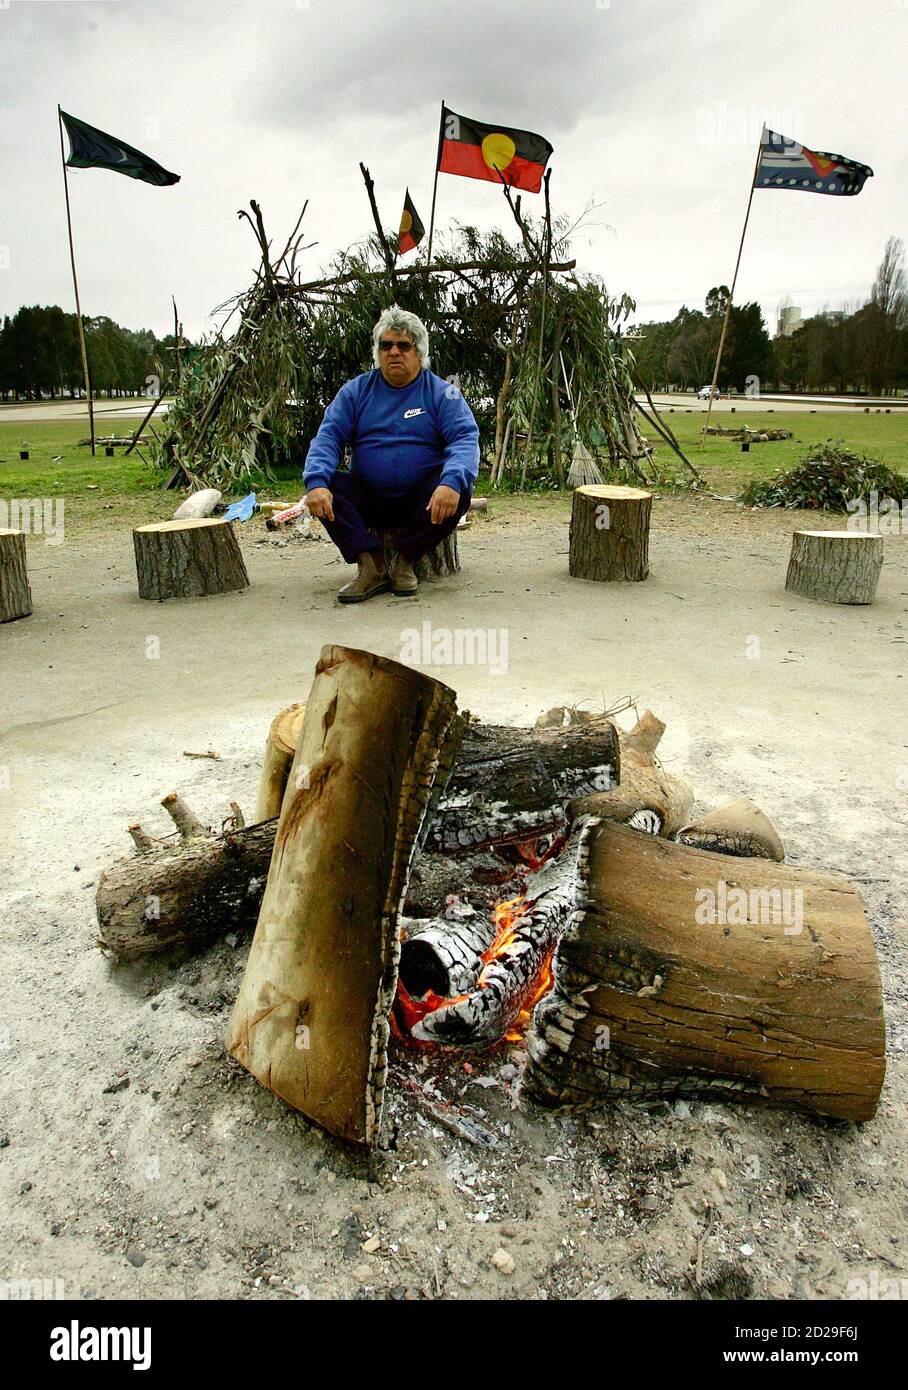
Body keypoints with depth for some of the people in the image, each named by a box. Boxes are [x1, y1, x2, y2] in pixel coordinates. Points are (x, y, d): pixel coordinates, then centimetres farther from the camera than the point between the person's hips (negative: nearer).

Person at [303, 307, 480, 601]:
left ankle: (405, 561, -16)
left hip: (423, 504, -1)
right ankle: (371, 566, -27)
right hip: (368, 500, 2)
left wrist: (451, 482, -35)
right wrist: (316, 483, -25)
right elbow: (329, 436, -3)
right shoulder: (356, 390, 7)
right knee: (326, 484, -22)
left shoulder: (442, 393, 1)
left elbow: (466, 439, -12)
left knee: (460, 490, -30)